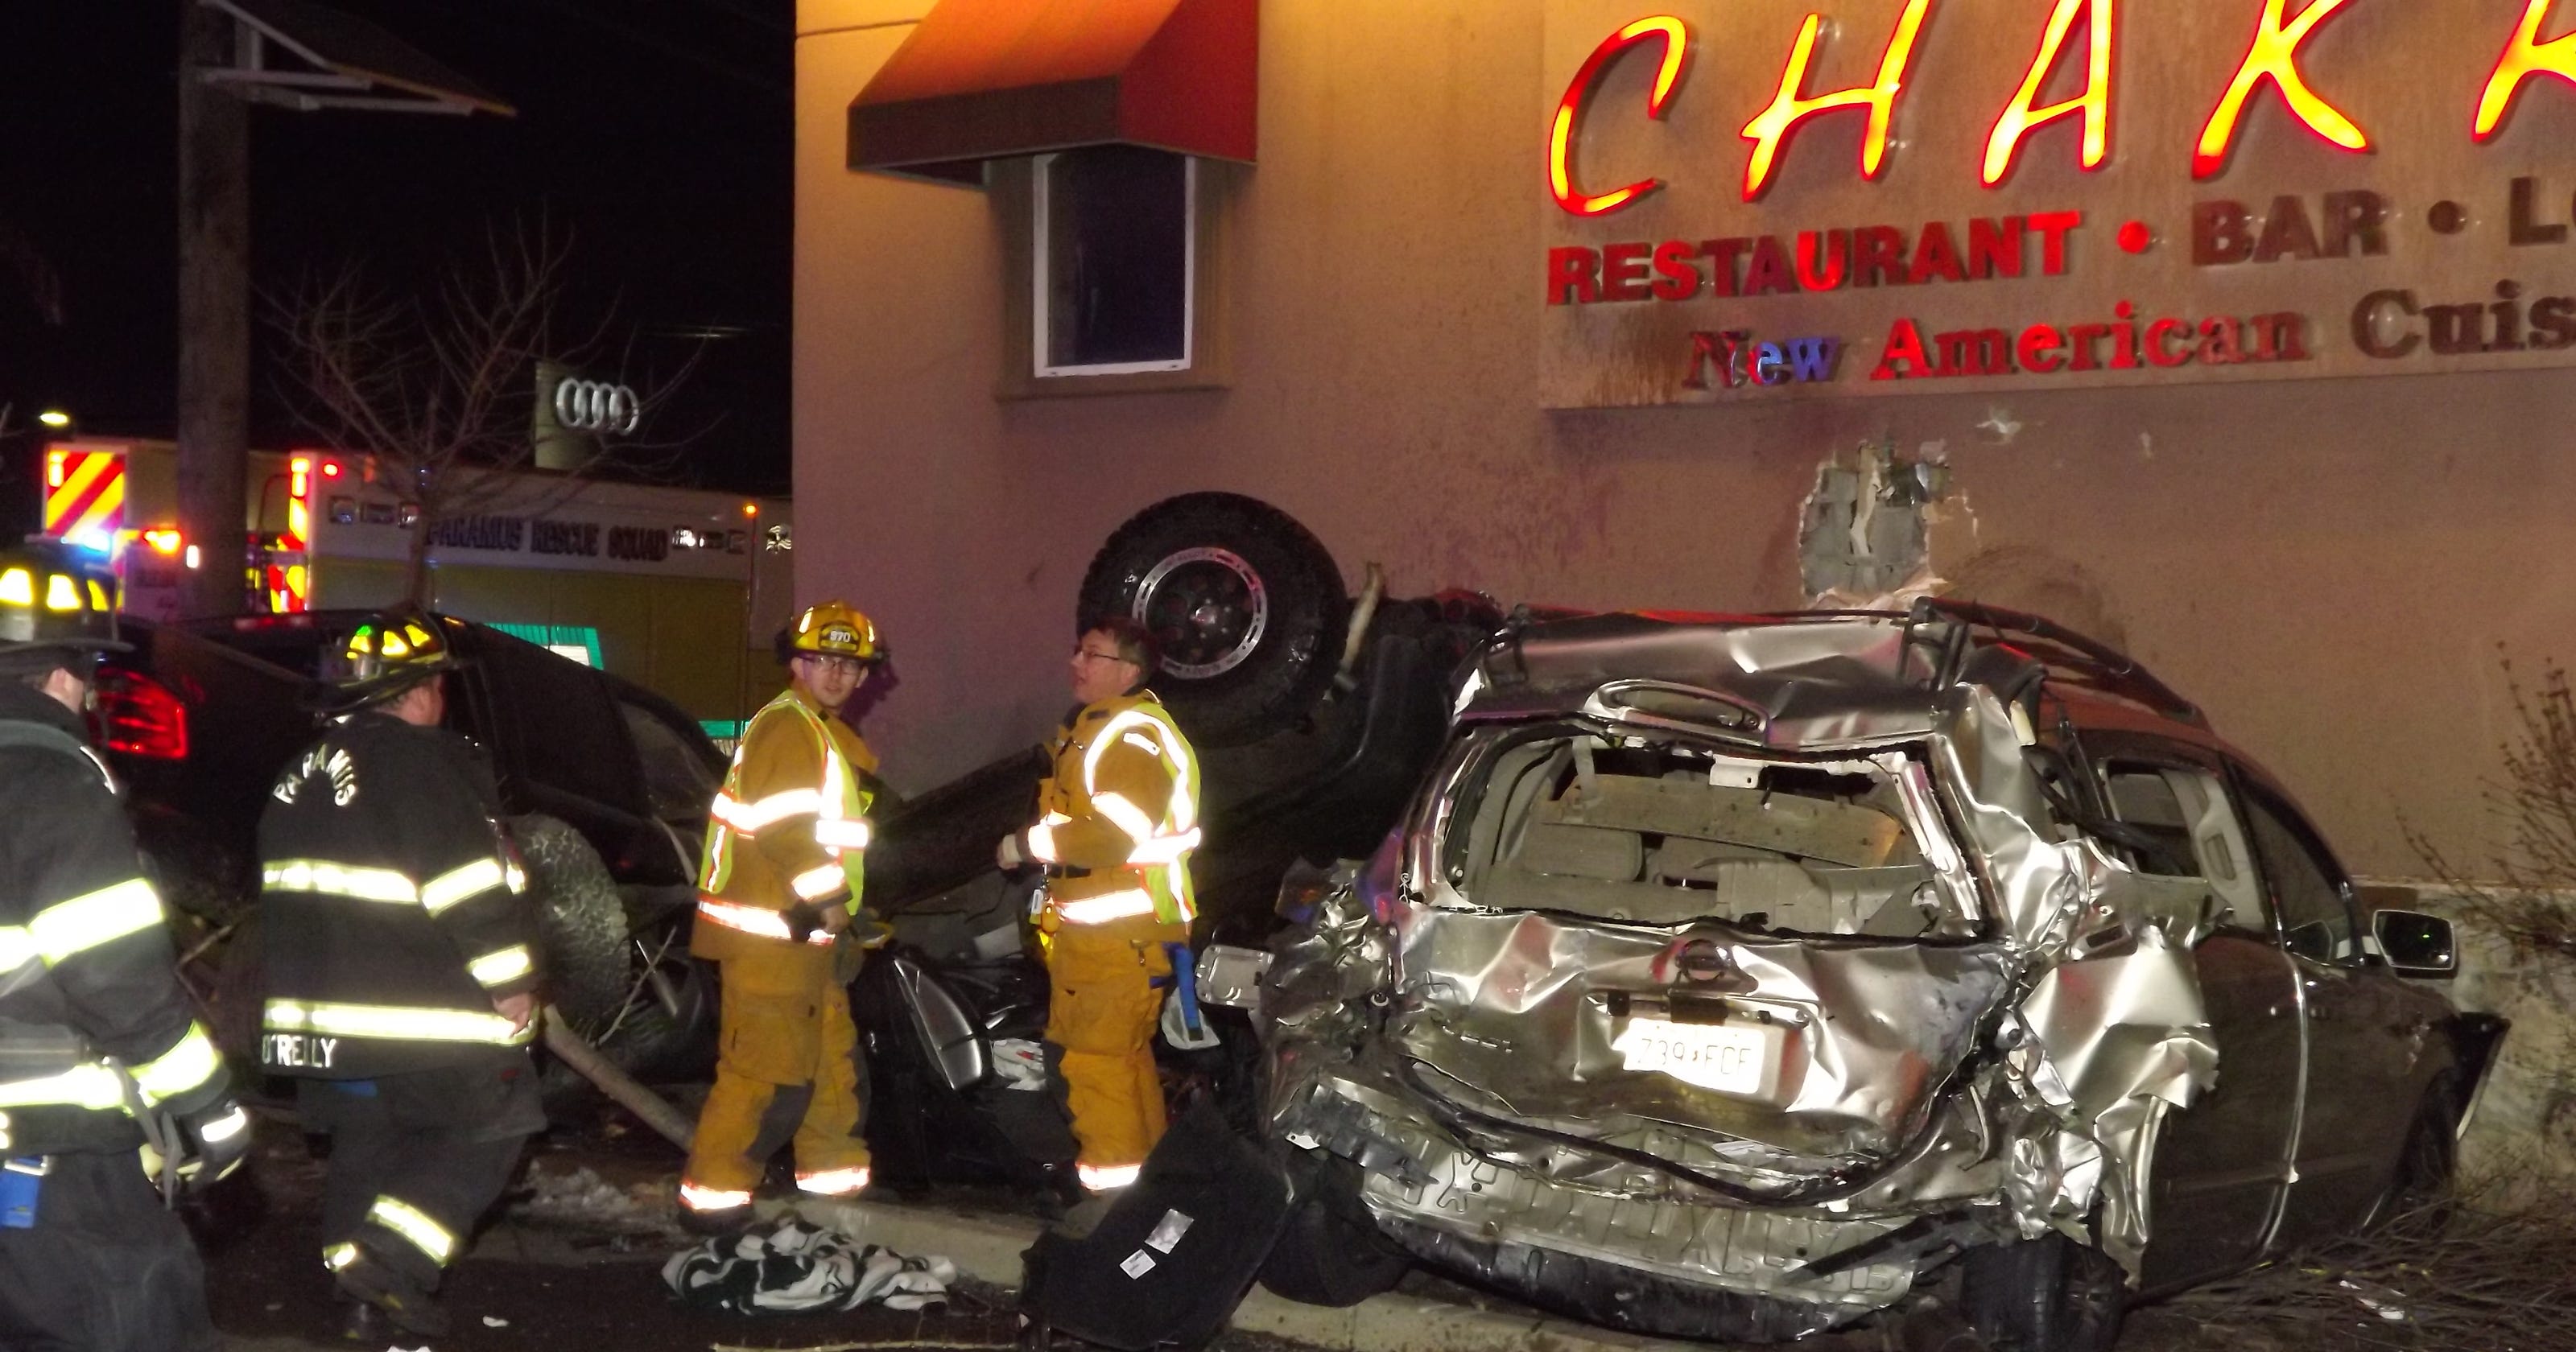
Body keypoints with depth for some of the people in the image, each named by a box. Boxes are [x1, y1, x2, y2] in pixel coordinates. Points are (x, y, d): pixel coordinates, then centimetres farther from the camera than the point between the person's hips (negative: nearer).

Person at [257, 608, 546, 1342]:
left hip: (322, 1007, 9)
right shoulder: (419, 765, -16)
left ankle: (364, 1297, 21)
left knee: (364, 1142, 17)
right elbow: (474, 886, -20)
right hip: (420, 1015, -9)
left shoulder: (307, 772, 14)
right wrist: (511, 984, -12)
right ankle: (392, 1262, -9)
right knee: (485, 1130, 2)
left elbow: (293, 889, 23)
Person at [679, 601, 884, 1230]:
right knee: (770, 1068, -10)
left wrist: (839, 916, 20)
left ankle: (836, 1175, 30)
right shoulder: (787, 727, -13)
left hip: (806, 927, 11)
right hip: (772, 930, -11)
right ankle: (712, 1195, -4)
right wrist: (825, 897, -16)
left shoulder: (831, 736, 21)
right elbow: (785, 827, -23)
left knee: (833, 1055, 18)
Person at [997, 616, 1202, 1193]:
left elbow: (1118, 833, -26)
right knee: (1123, 1051, 17)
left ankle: (1113, 1174, -5)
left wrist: (1030, 844, -18)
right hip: (1092, 923, 11)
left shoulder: (1135, 734, -16)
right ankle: (1145, 1163, 26)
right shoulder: (1096, 727, 19)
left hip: (1119, 928, -11)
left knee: (1098, 1053, -10)